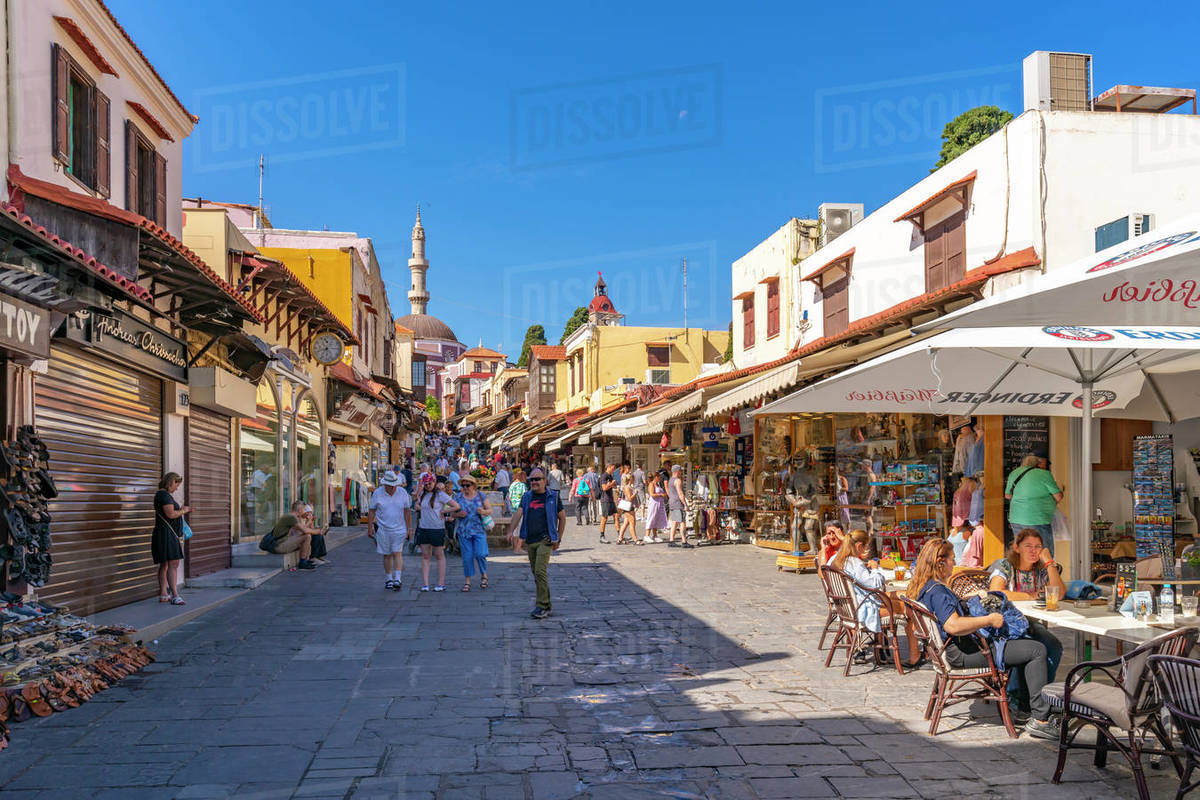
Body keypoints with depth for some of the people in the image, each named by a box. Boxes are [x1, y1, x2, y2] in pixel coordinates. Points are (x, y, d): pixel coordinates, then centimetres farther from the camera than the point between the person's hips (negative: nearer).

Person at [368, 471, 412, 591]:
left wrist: (409, 529, 0)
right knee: (387, 555, 8)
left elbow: (407, 512, 1)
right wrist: (369, 528, 0)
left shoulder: (403, 492, -3)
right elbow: (371, 511, 2)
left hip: (399, 529, -1)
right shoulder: (377, 493, -5)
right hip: (383, 530, 1)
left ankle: (397, 580, -11)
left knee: (397, 553, -8)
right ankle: (388, 580, 20)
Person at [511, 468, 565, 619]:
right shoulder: (527, 497, 12)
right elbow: (519, 513, 0)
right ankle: (547, 605, 20)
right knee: (535, 573, 9)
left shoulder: (552, 497, 1)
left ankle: (542, 607, -12)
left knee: (540, 571, -15)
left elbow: (562, 517, 8)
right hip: (530, 541, 5)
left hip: (545, 540, -5)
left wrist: (558, 538, 7)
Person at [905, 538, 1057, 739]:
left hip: (954, 648, 11)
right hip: (961, 653, -11)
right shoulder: (936, 590, -22)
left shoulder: (919, 588, 10)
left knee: (1023, 643, 25)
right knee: (1037, 650, -10)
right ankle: (1040, 719, -8)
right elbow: (953, 626, -32)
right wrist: (989, 620, -22)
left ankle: (1020, 706, 25)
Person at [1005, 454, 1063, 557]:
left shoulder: (1014, 473, 11)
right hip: (1036, 520, -6)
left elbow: (1007, 495, 21)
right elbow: (1058, 496, -2)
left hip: (1016, 519, 6)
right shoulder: (1044, 474, -6)